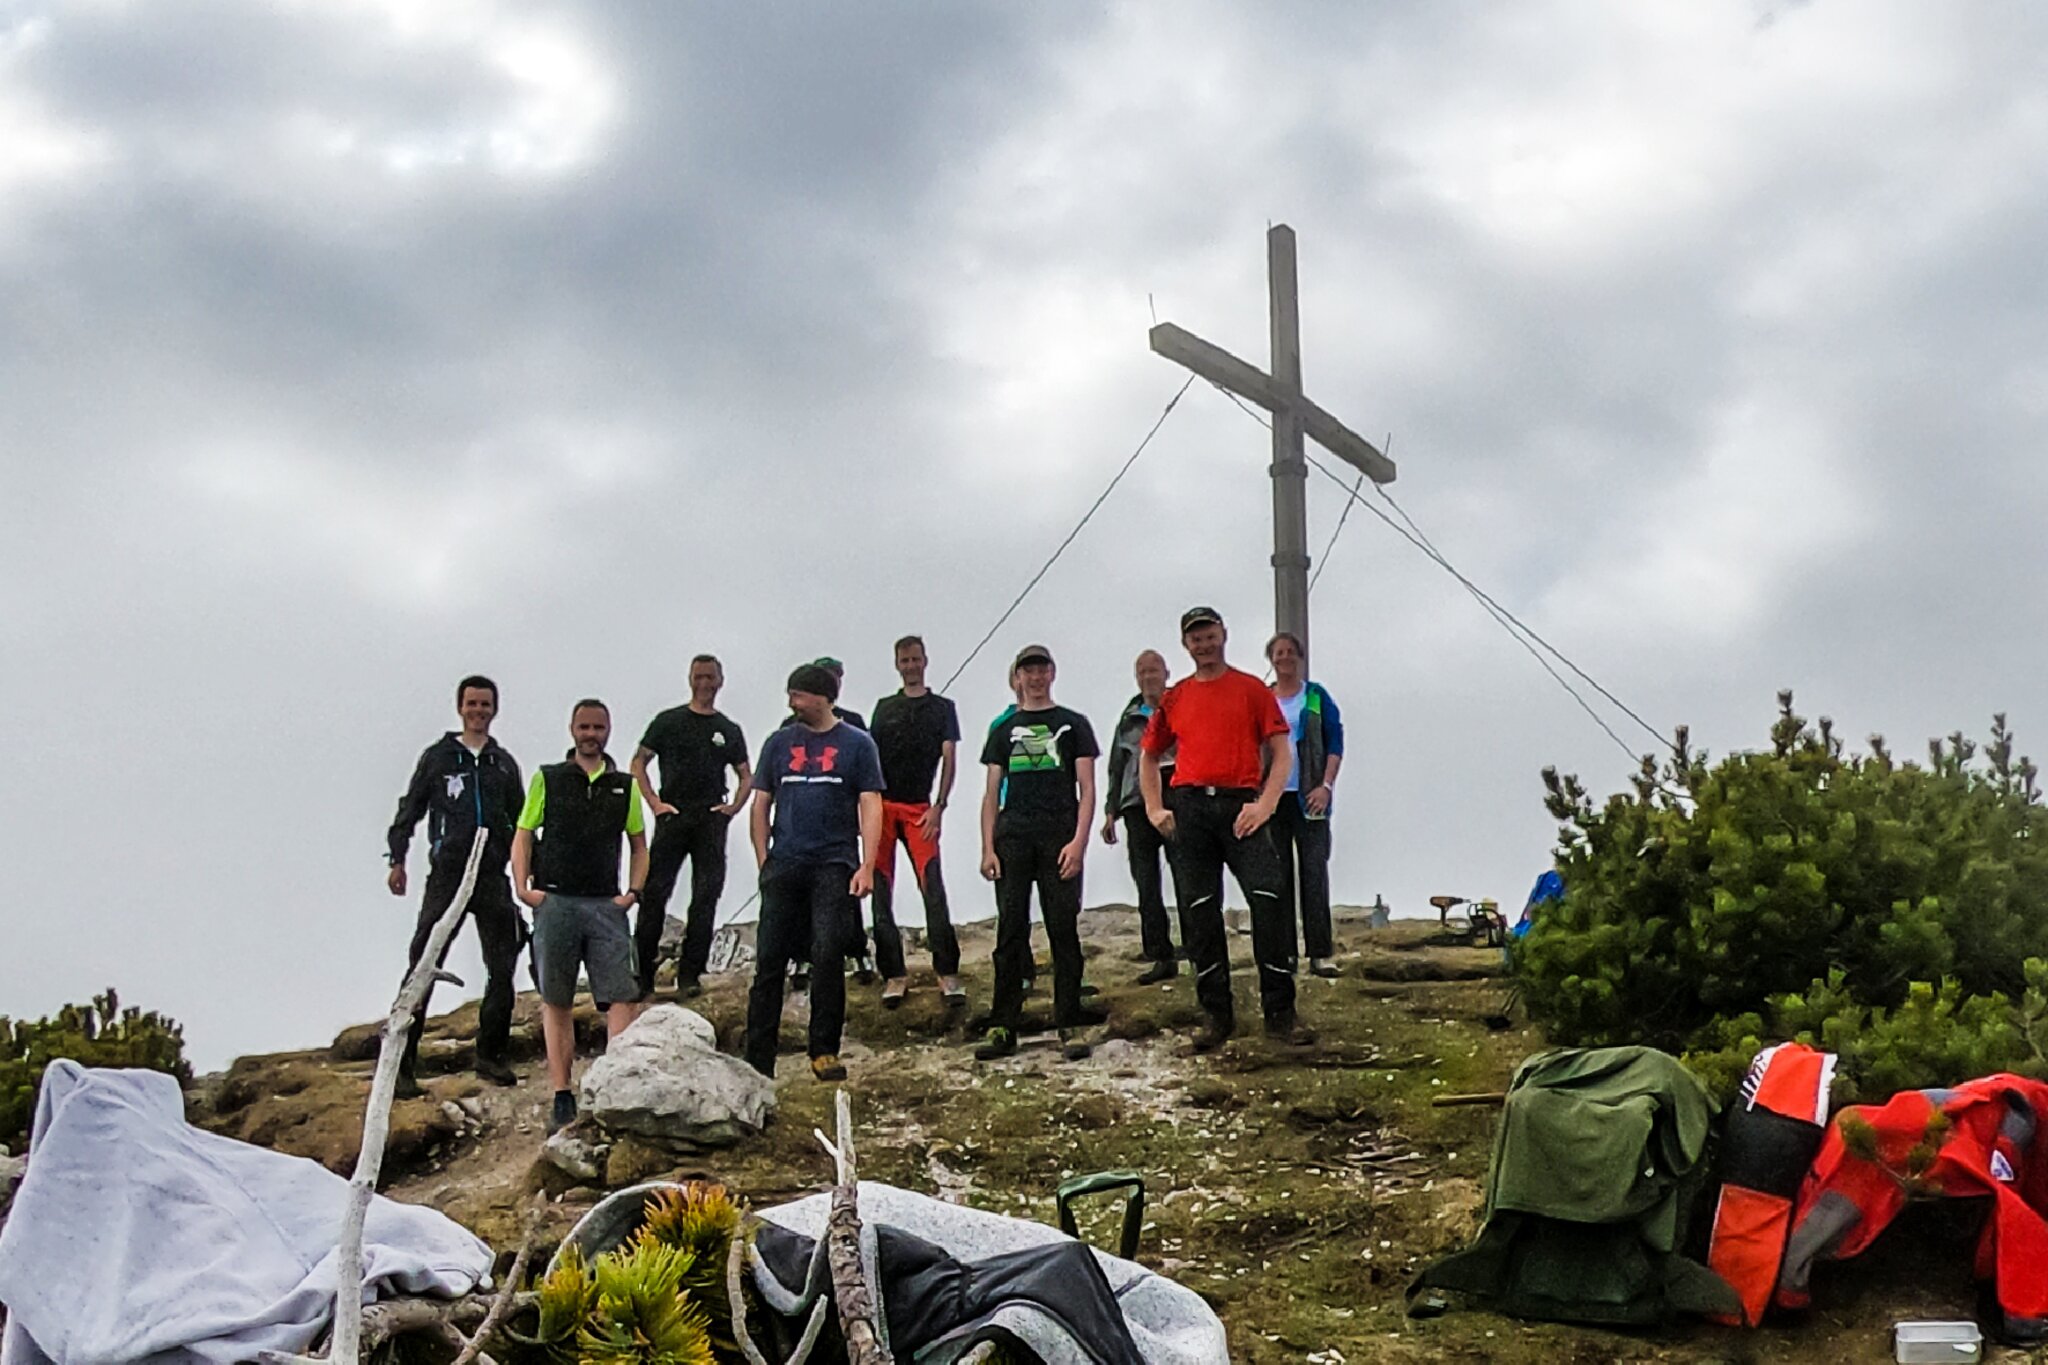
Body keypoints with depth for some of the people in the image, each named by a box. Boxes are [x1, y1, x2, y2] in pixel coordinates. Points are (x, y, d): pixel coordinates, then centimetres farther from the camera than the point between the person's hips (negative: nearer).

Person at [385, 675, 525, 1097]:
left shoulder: (504, 764, 15)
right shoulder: (438, 757, 7)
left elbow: (519, 823, 21)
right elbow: (410, 809, 8)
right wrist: (397, 859, -2)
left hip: (493, 875, 3)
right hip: (446, 873, -3)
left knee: (502, 968, 2)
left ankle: (491, 1055, 14)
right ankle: (402, 1060, -7)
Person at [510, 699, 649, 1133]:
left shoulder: (625, 786, 12)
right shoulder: (547, 780, 7)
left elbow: (639, 845, 19)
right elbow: (522, 836, 8)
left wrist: (634, 890, 5)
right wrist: (522, 887, -5)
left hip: (607, 905, 1)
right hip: (554, 902, -1)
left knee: (624, 996, -11)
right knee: (555, 1002, 2)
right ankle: (562, 1099, 7)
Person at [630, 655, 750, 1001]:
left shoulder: (729, 731, 15)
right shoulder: (668, 722, 8)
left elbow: (745, 775, 22)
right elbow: (639, 762, 9)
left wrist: (734, 806, 4)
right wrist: (654, 801, -3)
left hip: (711, 819, 2)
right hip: (672, 816, -2)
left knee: (706, 898, -4)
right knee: (654, 894, -7)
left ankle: (689, 978, 1)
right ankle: (642, 978, -3)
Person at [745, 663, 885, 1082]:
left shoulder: (857, 744, 4)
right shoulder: (780, 743, 12)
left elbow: (870, 808, 1)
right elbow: (761, 805, 14)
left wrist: (867, 867, -9)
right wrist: (763, 863, 3)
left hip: (834, 865, -2)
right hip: (784, 866, 3)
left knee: (828, 957, -8)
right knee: (769, 961, 0)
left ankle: (824, 1052, 3)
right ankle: (757, 1060, 3)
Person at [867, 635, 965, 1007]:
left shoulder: (942, 708, 11)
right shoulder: (884, 707, 17)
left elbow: (949, 760, 5)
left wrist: (938, 806, -7)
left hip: (919, 808, -2)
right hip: (881, 805, 3)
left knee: (933, 889, -13)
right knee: (881, 891, -2)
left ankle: (948, 972, -12)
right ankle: (894, 975, 2)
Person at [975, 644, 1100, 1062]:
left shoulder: (1072, 724, 10)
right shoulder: (1005, 729, 16)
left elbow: (1086, 789, 4)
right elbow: (992, 793, 15)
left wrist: (1078, 841, -9)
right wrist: (988, 848, 4)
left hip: (1059, 839, -2)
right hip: (1013, 839, 2)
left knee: (1063, 930, -3)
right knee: (1010, 931, 0)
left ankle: (1070, 1026, 1)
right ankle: (1002, 1027, 2)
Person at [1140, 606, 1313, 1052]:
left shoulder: (1251, 690, 7)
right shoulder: (1175, 698, 15)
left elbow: (1282, 752, 2)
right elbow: (1148, 756, 23)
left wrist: (1265, 804, -11)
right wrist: (1155, 809, 9)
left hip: (1240, 806, -3)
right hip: (1189, 808, 3)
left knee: (1269, 901, -14)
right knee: (1199, 912, 2)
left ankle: (1279, 1012, -9)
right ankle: (1217, 1014, 10)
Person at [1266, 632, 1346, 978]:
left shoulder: (1316, 697, 5)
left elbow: (1336, 742, 2)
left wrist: (1326, 786, -9)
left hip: (1308, 797, -2)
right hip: (1271, 797, 2)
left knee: (1314, 872, -7)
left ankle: (1320, 953, -7)